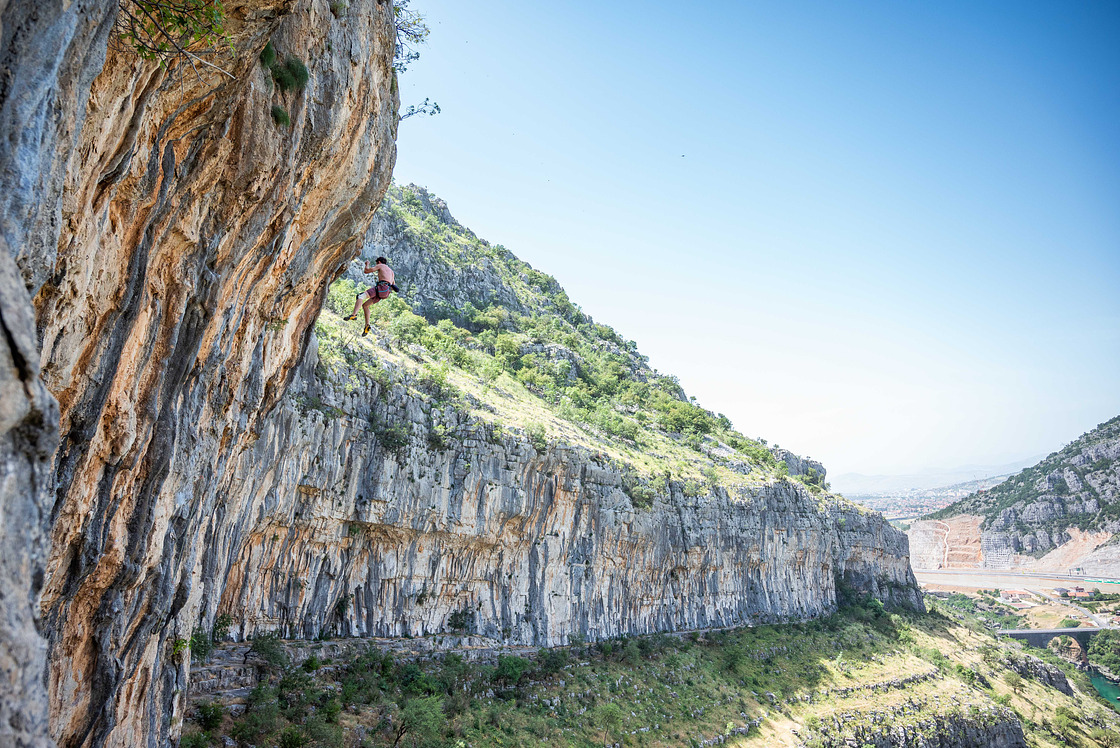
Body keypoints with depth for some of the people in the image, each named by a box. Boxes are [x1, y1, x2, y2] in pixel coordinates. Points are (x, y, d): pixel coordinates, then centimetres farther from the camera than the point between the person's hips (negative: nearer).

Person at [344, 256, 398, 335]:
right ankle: (367, 326, 7)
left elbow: (366, 271, 11)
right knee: (365, 305, 15)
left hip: (381, 288, -8)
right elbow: (394, 286, 32)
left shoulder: (380, 265, 12)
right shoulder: (391, 271, 33)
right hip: (386, 292, 8)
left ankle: (353, 315, -37)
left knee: (360, 296, -16)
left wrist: (367, 264, 28)